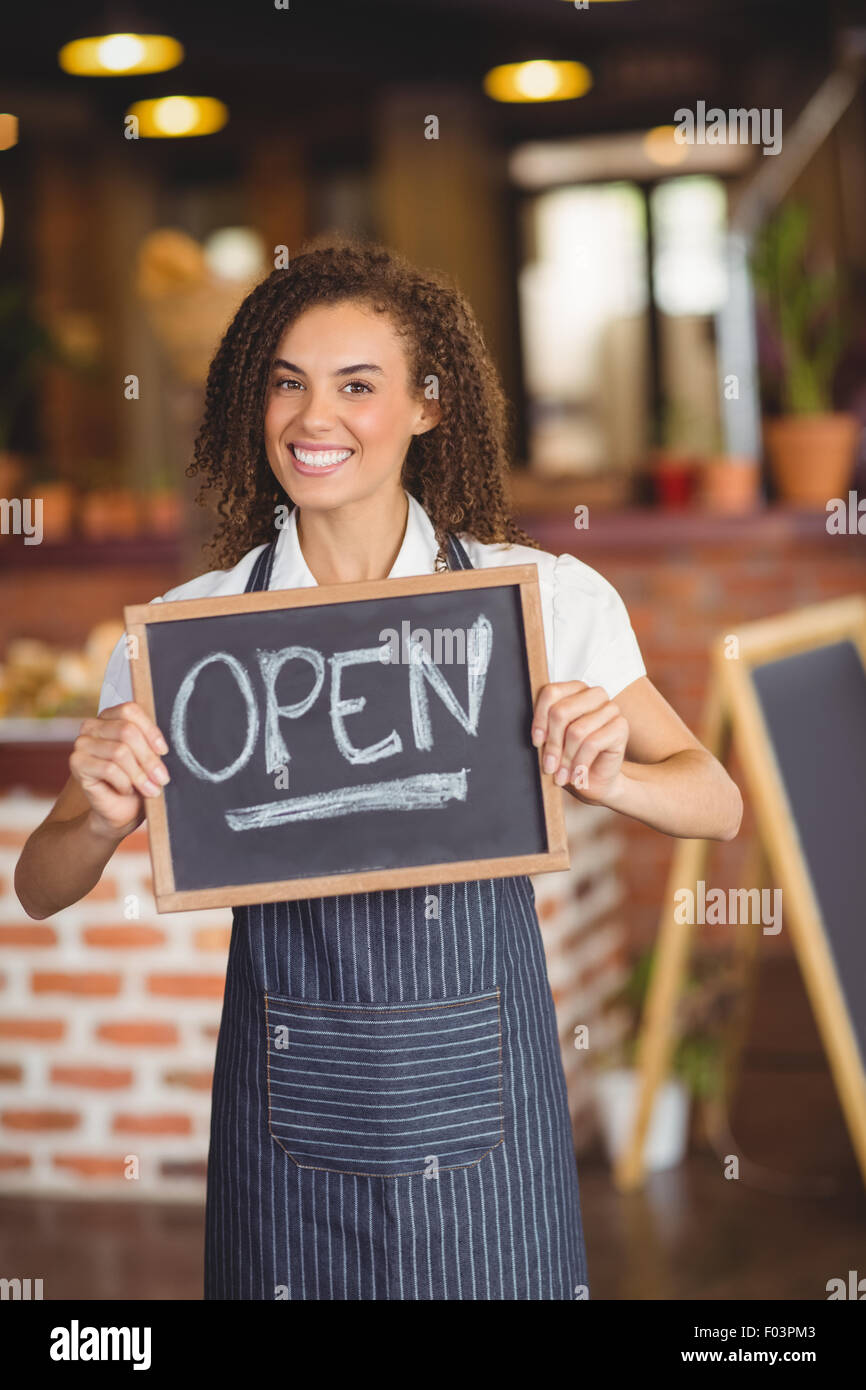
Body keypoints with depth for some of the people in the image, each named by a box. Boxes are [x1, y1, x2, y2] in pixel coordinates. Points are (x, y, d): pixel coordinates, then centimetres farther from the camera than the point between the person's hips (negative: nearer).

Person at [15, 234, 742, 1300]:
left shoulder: (543, 598, -4)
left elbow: (718, 807, 2)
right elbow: (41, 892, 2)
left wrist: (606, 780, -20)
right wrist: (103, 820, -21)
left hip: (478, 1093, 0)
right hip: (292, 1113, 1)